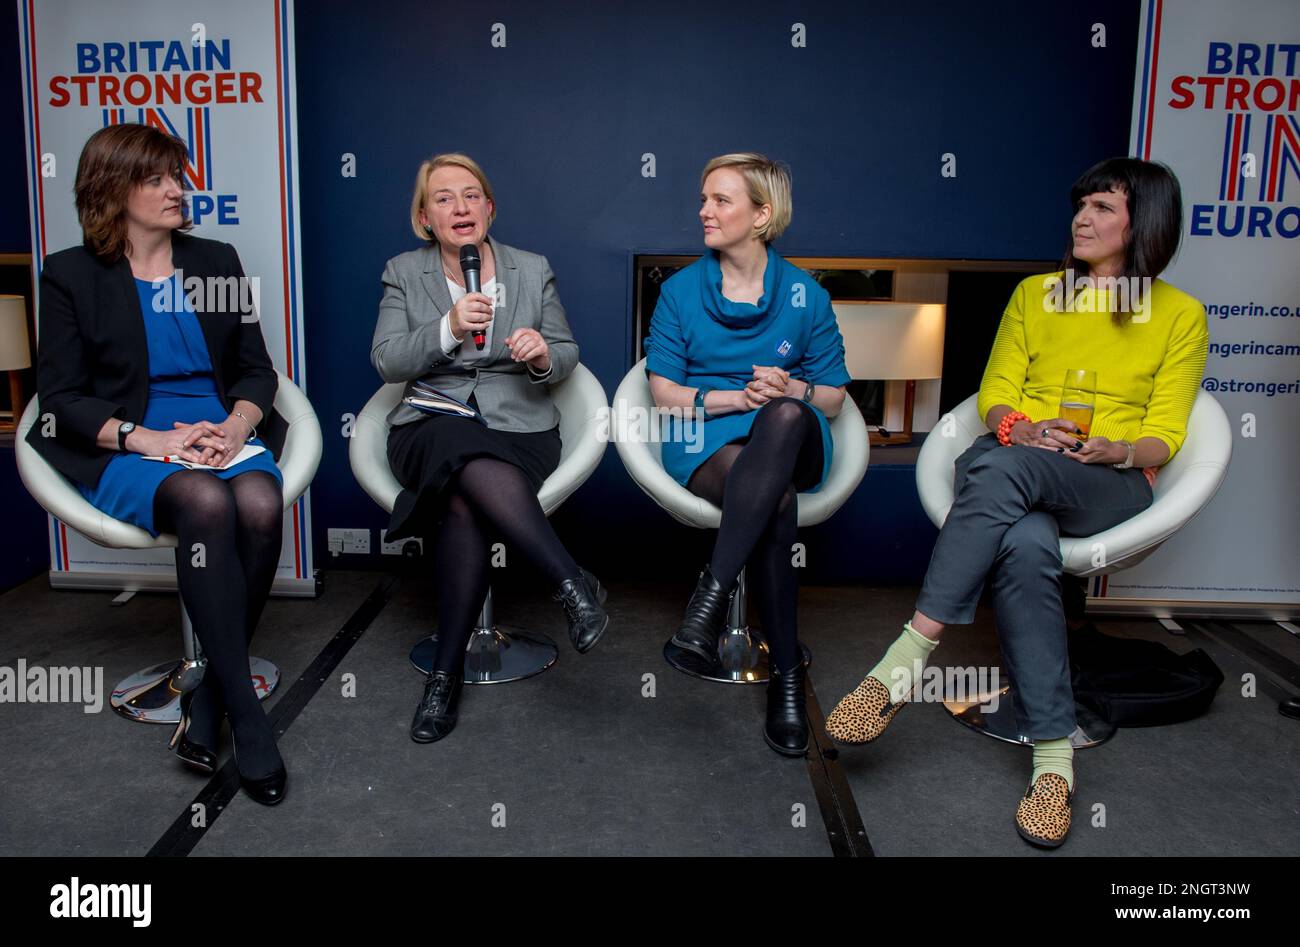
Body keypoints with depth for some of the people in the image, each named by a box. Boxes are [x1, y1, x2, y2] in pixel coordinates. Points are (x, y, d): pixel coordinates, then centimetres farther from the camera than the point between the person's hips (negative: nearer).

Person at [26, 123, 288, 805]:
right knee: (205, 502, -37)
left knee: (260, 501, -34)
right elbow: (62, 397, 2)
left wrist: (238, 424, -9)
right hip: (125, 450, -2)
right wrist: (149, 438, -15)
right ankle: (243, 711, -31)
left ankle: (207, 699, -20)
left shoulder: (216, 261, 17)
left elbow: (256, 368, 14)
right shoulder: (71, 275, 8)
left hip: (221, 436, 3)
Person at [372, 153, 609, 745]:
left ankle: (447, 672, -26)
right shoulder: (404, 273, 12)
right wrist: (448, 328, -16)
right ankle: (573, 585, -38)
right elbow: (386, 362, 0)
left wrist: (545, 356, -10)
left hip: (519, 425, 0)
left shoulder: (534, 271, 14)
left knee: (465, 503, -33)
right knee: (472, 460, -39)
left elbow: (567, 357, 15)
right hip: (433, 426, 0)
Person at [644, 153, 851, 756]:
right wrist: (736, 397, -12)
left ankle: (711, 594, -42)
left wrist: (791, 390, -13)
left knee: (785, 415, -39)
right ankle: (786, 673, -27)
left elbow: (832, 396, 11)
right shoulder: (681, 290, 8)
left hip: (792, 439, 1)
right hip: (705, 441, 0)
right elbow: (665, 393, 4)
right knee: (776, 502, -36)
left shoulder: (805, 295, 8)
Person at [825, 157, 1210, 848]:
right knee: (1026, 544, -38)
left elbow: (1164, 437, 8)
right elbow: (995, 394, 12)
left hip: (1110, 486, -2)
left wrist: (1116, 450, -15)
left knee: (1001, 467, -39)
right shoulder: (1034, 294, 22)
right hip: (1012, 465, 2)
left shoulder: (1180, 316, 15)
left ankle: (906, 659, -41)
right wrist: (1020, 426, -11)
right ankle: (1054, 755, -36)